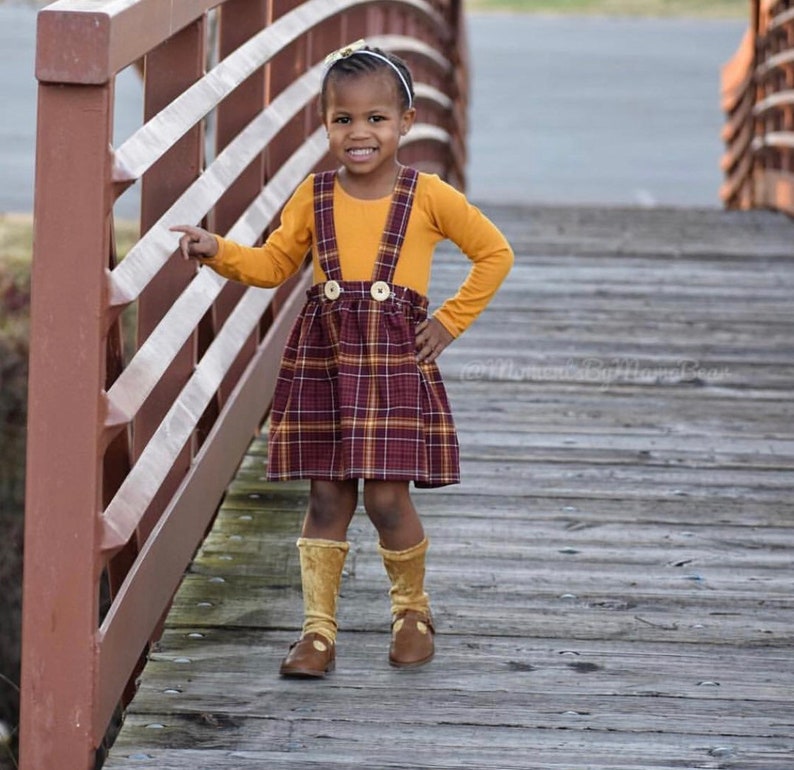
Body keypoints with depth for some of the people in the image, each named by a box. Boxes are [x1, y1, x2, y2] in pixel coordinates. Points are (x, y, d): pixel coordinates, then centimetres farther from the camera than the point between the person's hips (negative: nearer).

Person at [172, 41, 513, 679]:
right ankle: (319, 630, 10)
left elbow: (495, 253, 7)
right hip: (322, 358, 3)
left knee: (386, 496, -5)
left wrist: (450, 320, 3)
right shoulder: (314, 196, 5)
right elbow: (274, 264, 13)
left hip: (395, 361, -2)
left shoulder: (429, 197, -2)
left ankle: (413, 609, 20)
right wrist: (218, 251, -4)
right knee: (327, 496, 4)